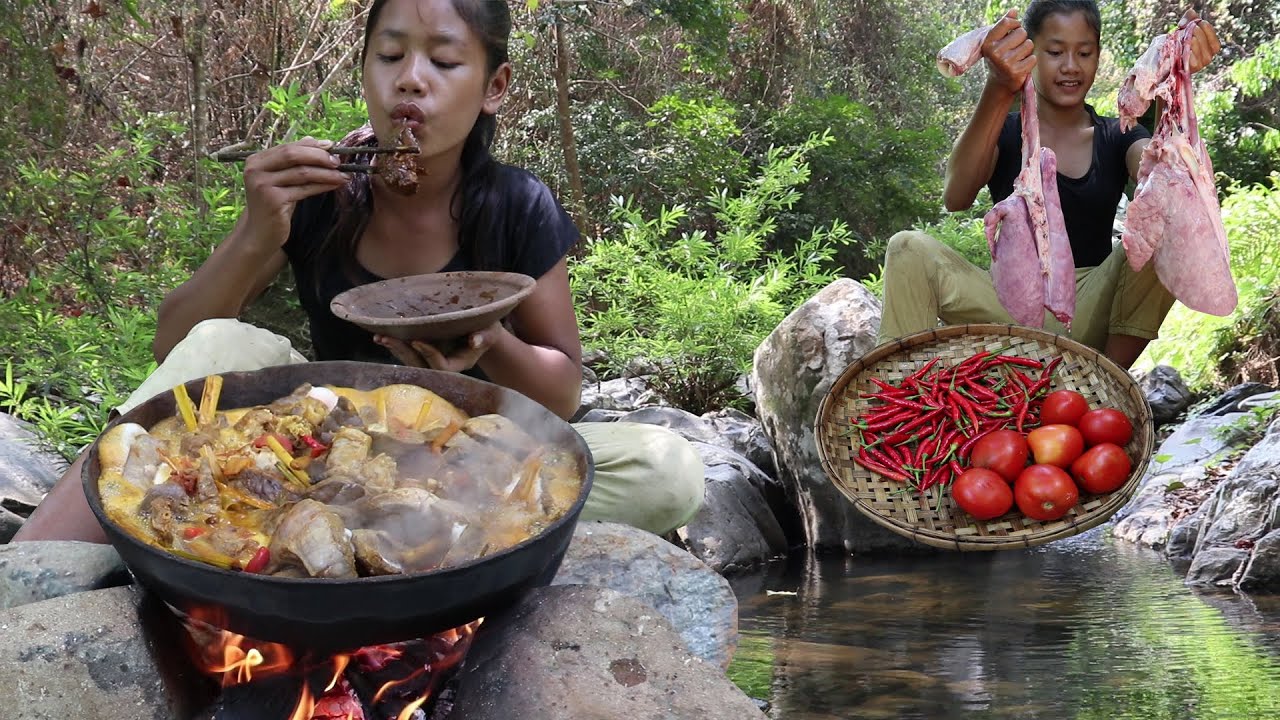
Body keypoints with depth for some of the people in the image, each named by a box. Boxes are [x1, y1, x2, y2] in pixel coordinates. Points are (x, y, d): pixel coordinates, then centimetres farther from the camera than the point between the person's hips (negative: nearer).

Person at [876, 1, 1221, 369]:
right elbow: (956, 197, -21)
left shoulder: (1117, 138, 10)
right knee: (910, 250, -24)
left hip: (1091, 310, 1)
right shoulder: (1003, 132, 5)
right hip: (1013, 304, -1)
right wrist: (999, 90, -36)